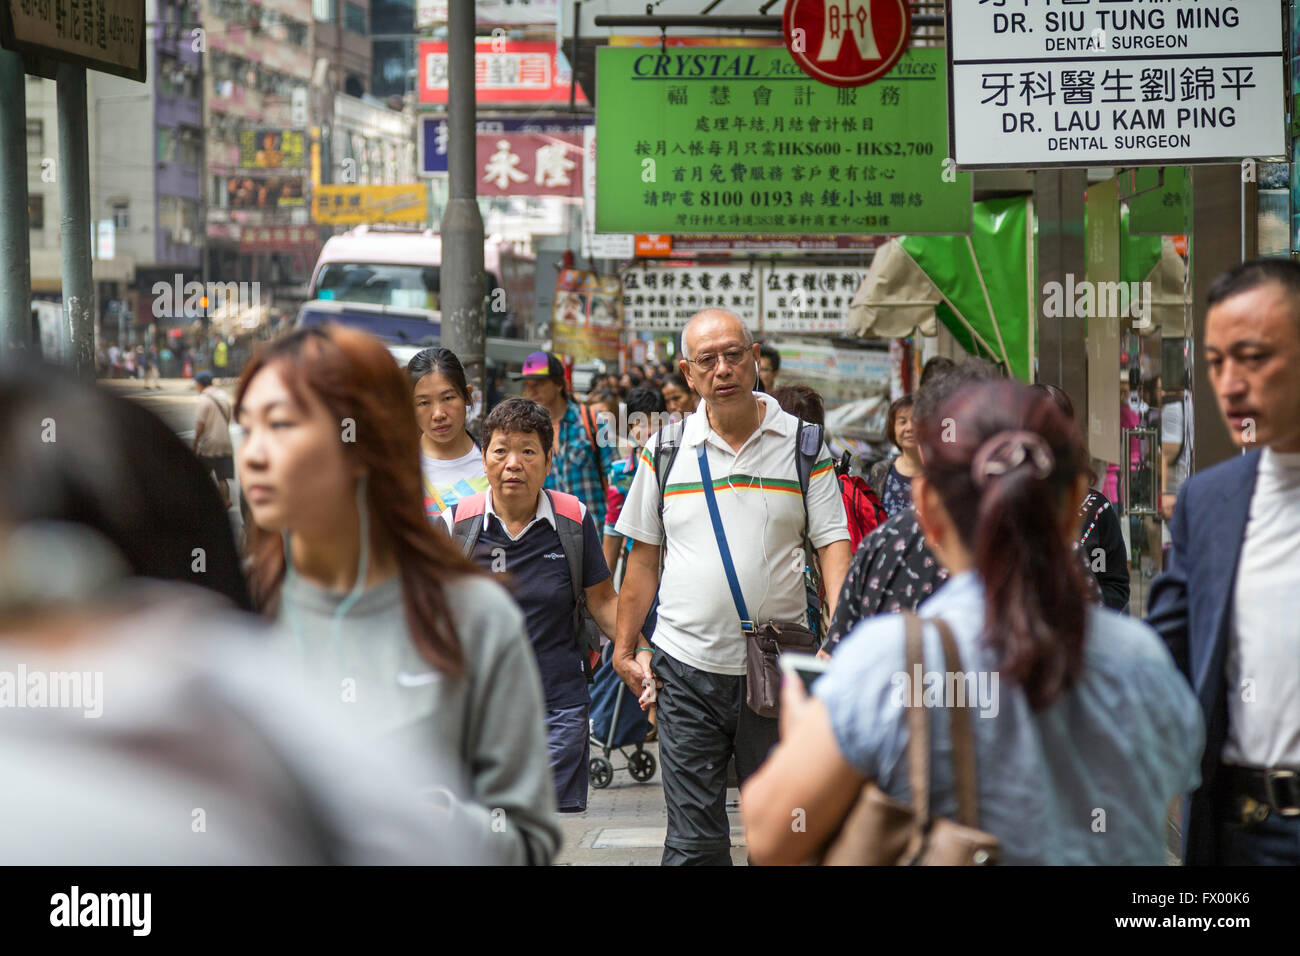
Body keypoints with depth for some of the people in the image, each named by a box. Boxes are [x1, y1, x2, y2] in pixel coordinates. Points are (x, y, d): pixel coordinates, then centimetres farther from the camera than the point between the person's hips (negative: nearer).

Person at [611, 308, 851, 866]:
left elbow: (832, 545, -1)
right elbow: (644, 555, 12)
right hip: (686, 670, 1)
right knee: (693, 839, 0)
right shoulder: (666, 449, 7)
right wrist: (625, 647, 8)